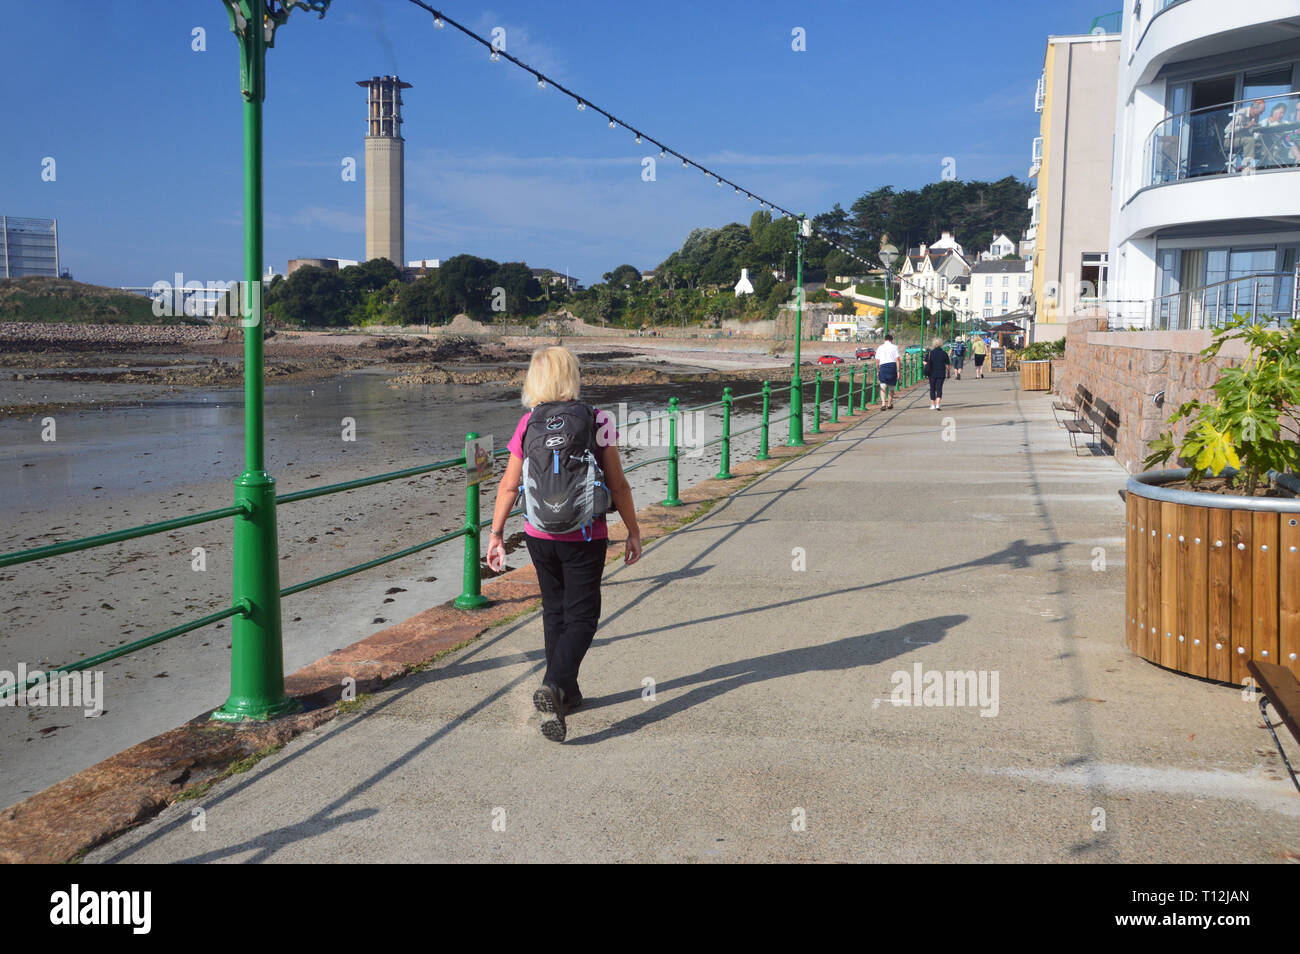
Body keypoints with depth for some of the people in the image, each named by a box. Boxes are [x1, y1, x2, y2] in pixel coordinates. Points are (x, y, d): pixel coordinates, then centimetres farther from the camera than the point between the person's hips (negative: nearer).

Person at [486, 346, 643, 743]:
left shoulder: (529, 424, -3)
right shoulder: (596, 421, -8)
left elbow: (508, 486, -1)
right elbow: (617, 484, -6)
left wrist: (495, 535, 8)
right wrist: (633, 531, 4)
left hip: (540, 535, 3)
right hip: (584, 537, -3)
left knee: (555, 611, 19)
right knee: (581, 617, 4)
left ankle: (566, 693, 27)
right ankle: (553, 685, -18)